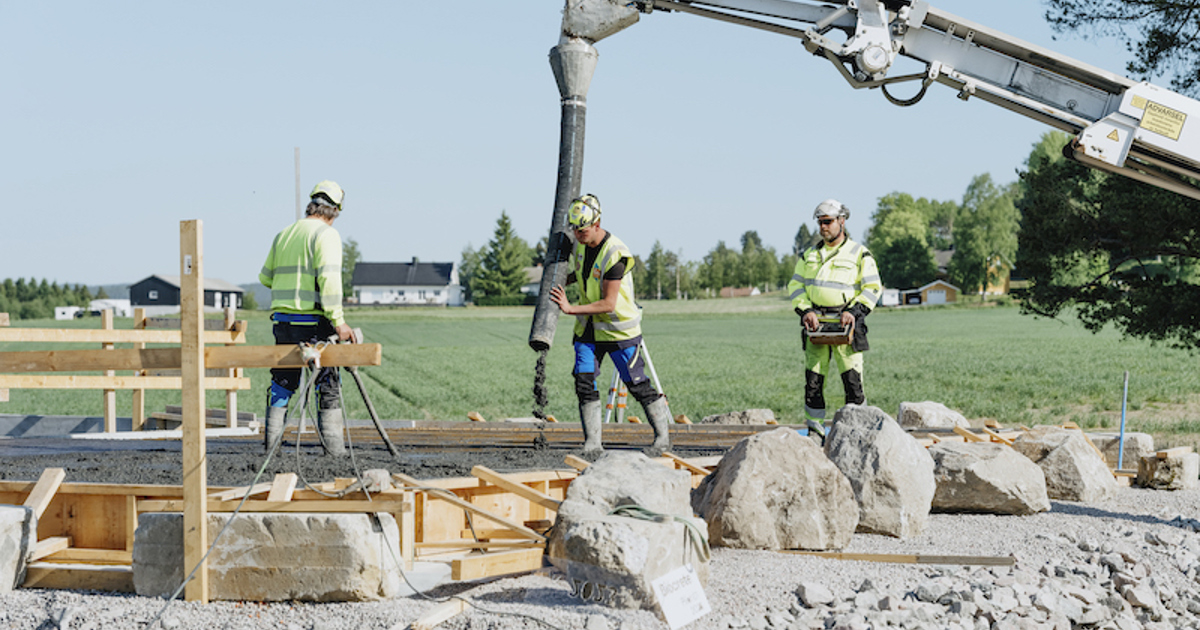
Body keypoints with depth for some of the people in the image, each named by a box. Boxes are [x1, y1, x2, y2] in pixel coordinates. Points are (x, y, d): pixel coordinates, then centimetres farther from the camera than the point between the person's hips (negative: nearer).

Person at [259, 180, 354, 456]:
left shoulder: (283, 235, 13)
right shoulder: (326, 234, -7)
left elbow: (266, 277, 19)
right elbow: (329, 277, -19)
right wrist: (338, 321, -20)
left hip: (282, 319, 6)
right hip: (313, 321, -6)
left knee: (282, 380, 13)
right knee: (327, 381, 2)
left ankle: (272, 441, 13)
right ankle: (333, 444, 1)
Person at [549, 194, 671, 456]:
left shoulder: (615, 254, -25)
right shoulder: (579, 243, -1)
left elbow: (609, 304, -26)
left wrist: (570, 309, -28)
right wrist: (560, 282, 2)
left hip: (619, 328, -7)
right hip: (588, 326, 7)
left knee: (637, 384, 0)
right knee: (584, 383, -2)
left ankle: (663, 436, 16)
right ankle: (592, 443, 3)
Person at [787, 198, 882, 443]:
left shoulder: (859, 254, 2)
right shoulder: (810, 255, 15)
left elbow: (872, 288, -1)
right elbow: (796, 285, 13)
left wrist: (854, 311, -16)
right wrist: (805, 310, -5)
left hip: (845, 324, -3)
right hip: (816, 323, 3)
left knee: (853, 380, -6)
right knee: (813, 380, 1)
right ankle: (815, 433, 7)